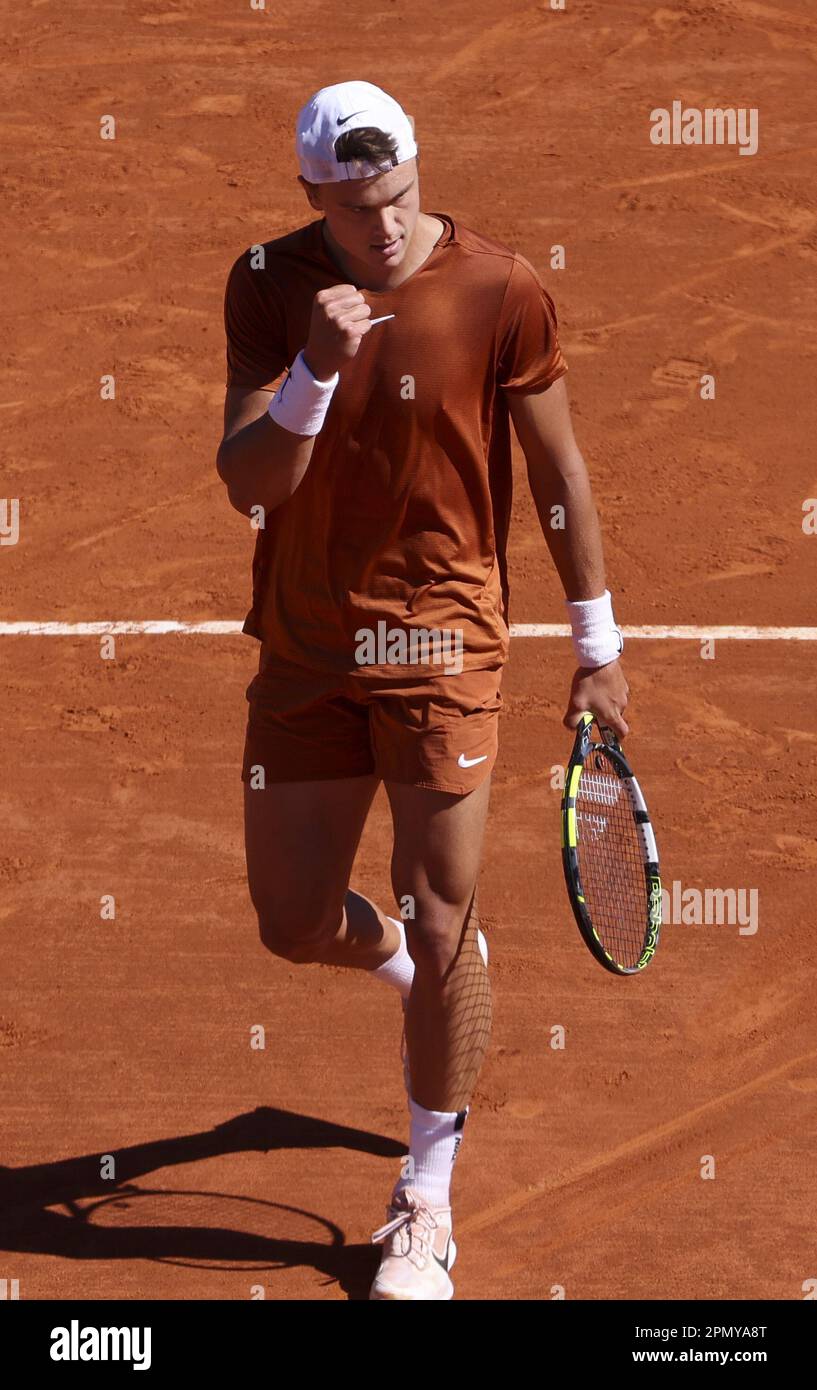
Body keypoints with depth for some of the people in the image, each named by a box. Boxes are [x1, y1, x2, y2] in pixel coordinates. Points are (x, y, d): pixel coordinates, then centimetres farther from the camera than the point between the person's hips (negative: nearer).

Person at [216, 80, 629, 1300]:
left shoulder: (500, 293, -11)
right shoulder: (270, 286, -5)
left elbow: (557, 468, -1)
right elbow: (247, 485, -11)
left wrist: (598, 645, 1)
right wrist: (317, 371, -29)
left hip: (442, 645, -3)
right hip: (305, 649, 3)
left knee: (440, 930, -4)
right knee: (294, 926, 9)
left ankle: (427, 1207, 12)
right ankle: (419, 971, 46)